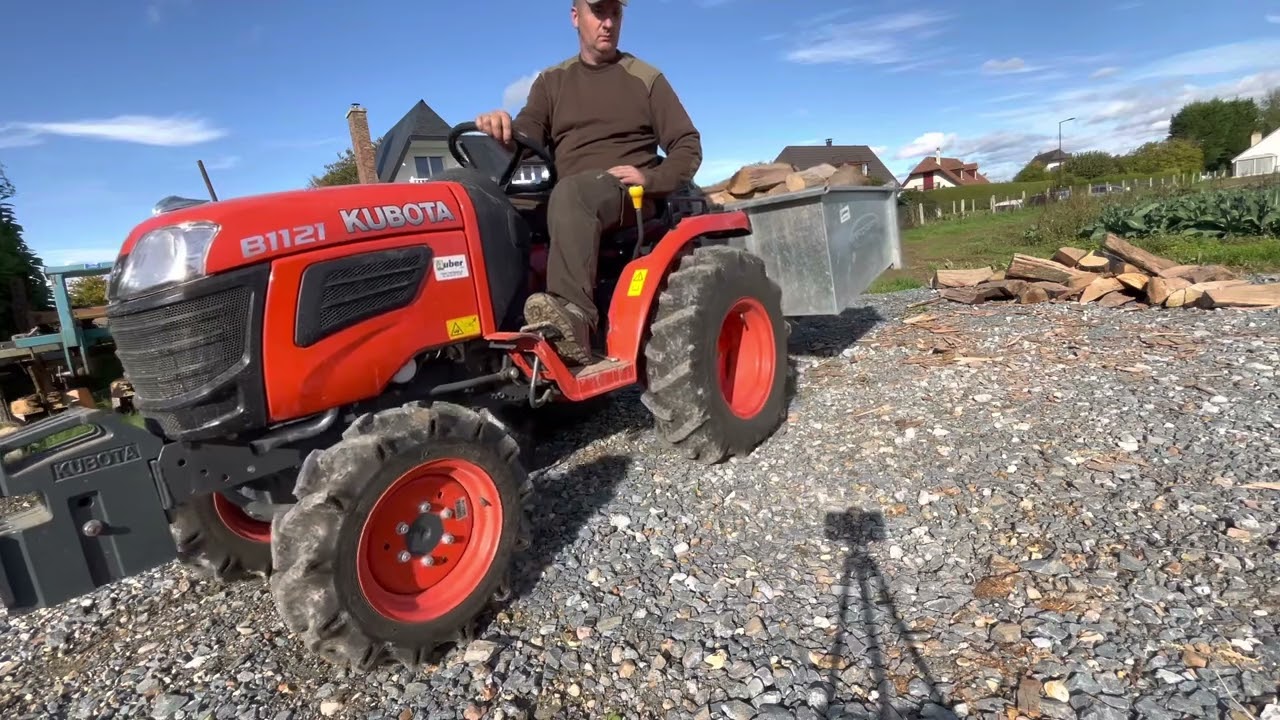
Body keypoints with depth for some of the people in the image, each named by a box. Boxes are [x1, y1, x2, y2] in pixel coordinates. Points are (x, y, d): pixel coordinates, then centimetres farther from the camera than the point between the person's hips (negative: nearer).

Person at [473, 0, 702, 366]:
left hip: (630, 197, -4)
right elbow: (526, 141, 5)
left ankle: (574, 317, -55)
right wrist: (504, 129, -20)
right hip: (567, 204, 5)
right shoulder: (551, 81, 18)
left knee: (569, 193, -37)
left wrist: (651, 179, -13)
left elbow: (688, 145, 6)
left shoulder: (645, 78, 11)